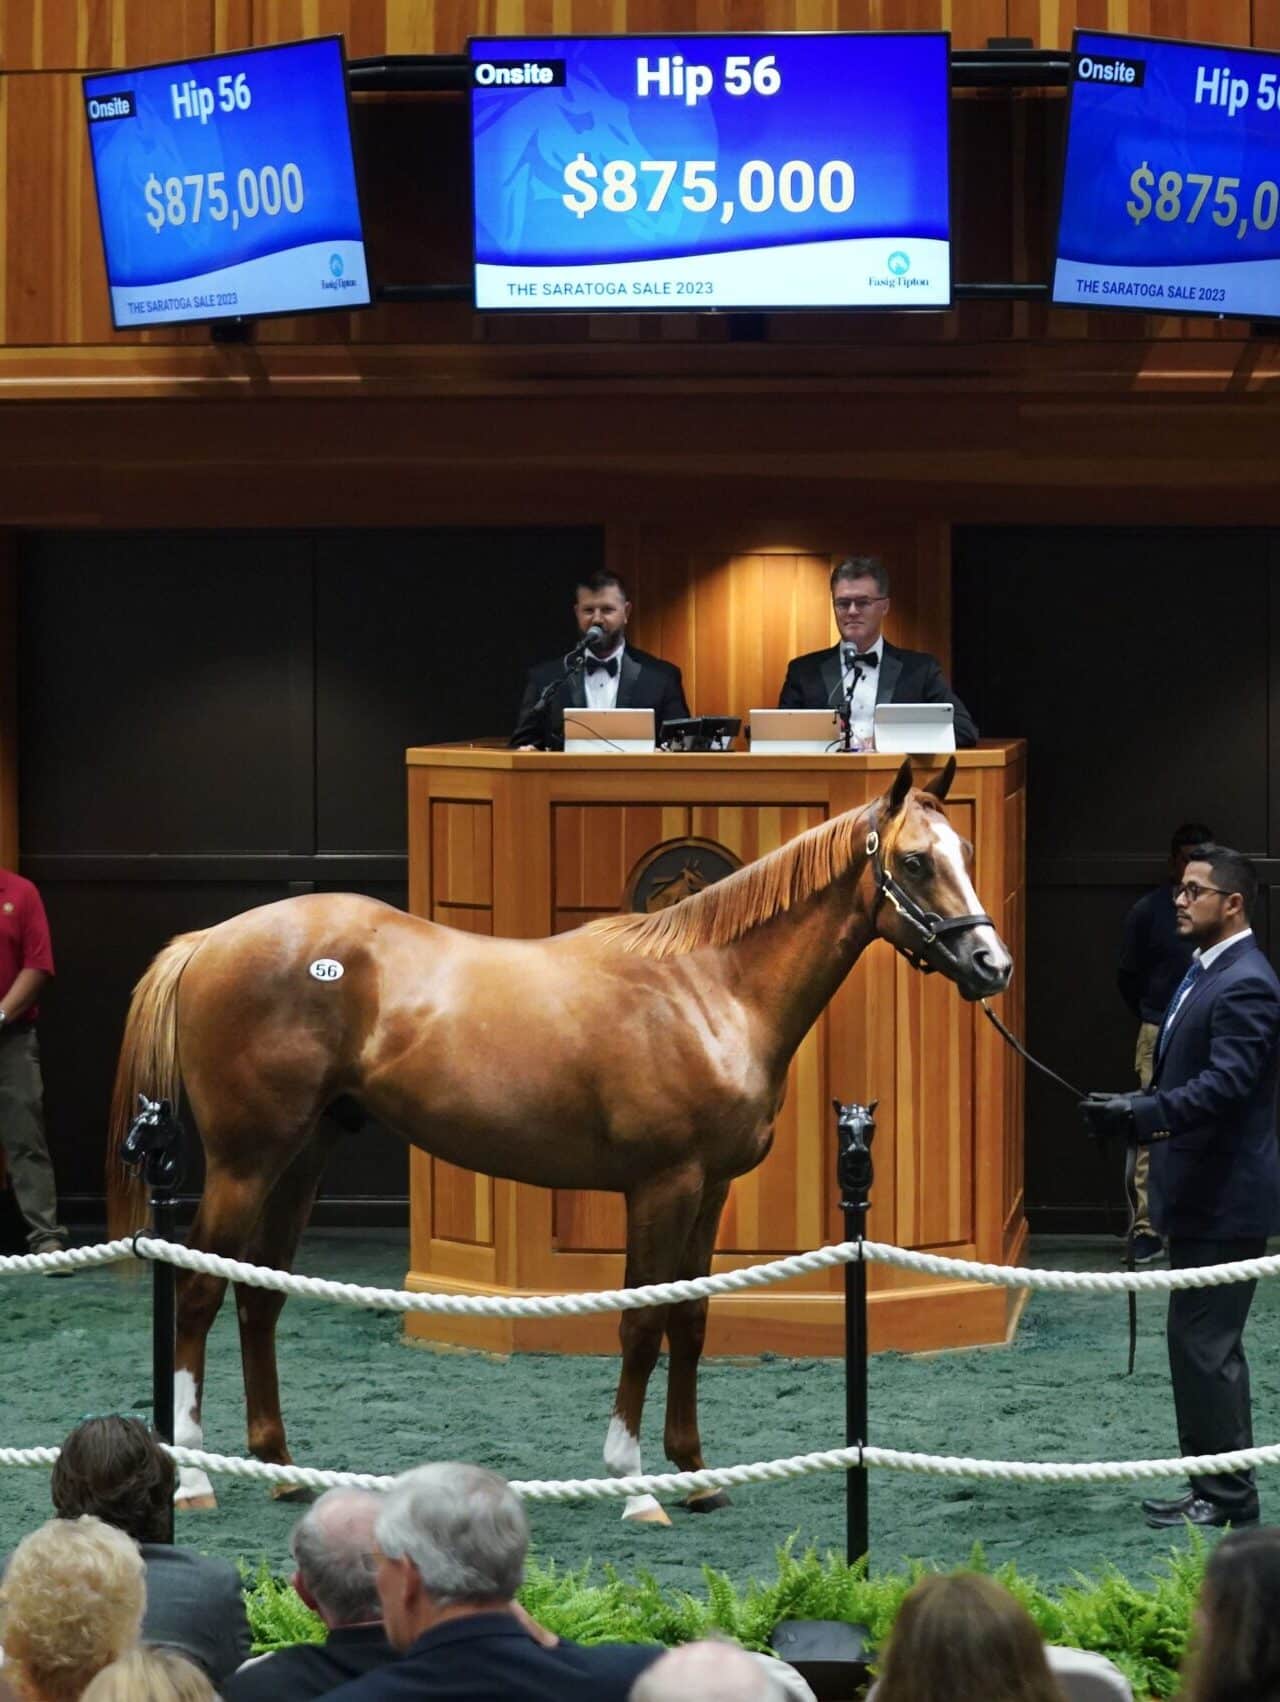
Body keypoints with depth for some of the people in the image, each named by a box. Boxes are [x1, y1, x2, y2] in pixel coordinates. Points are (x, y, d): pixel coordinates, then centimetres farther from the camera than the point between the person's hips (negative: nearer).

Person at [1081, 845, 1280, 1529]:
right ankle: (1214, 1487, 22)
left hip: (1225, 1198, -11)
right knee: (1199, 1344, 15)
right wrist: (1137, 1112, 6)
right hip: (1200, 1194, 11)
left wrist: (1143, 1113, -33)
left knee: (1205, 1344, -7)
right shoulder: (1205, 974, 15)